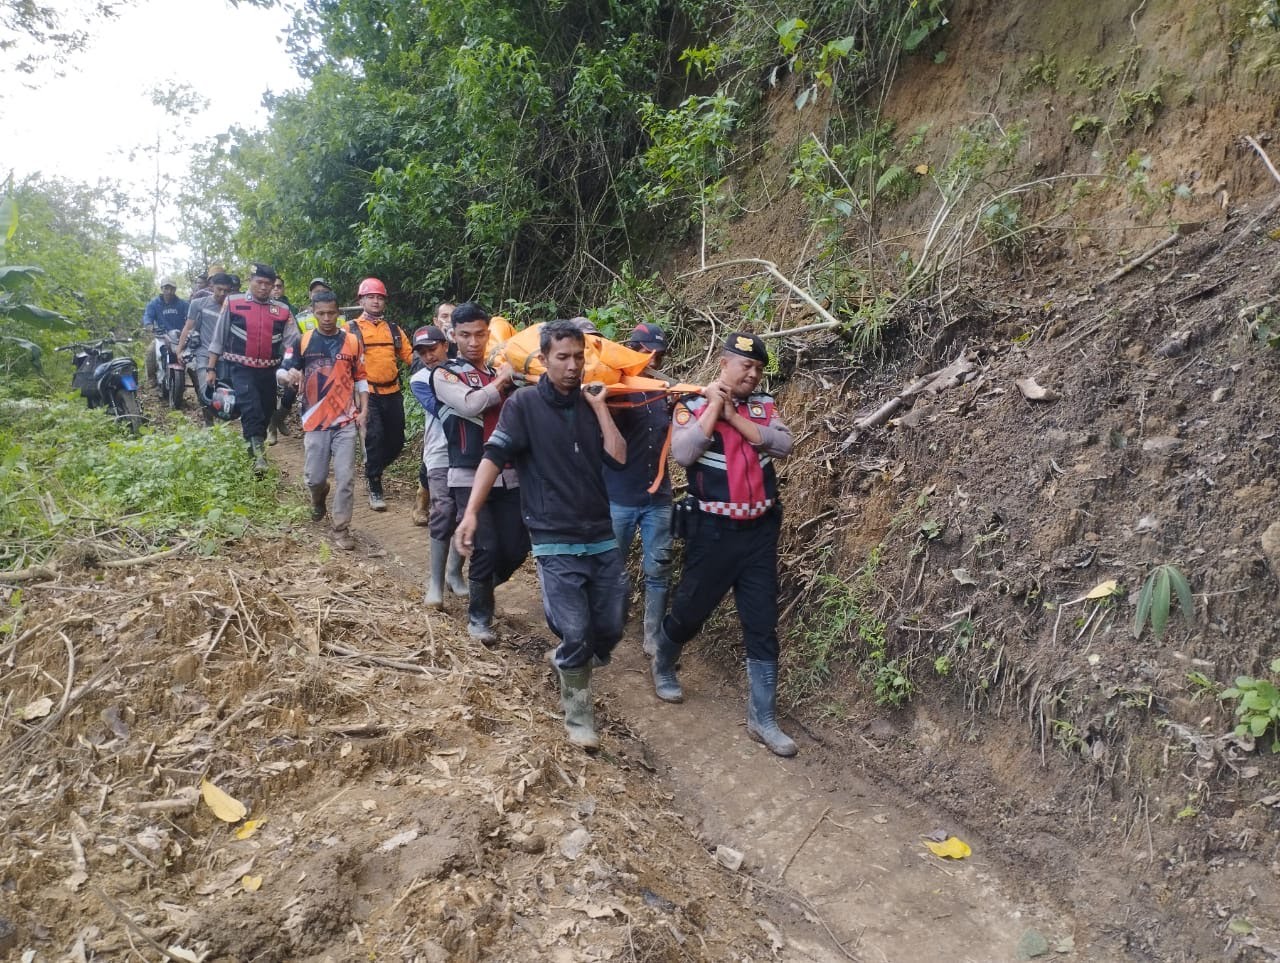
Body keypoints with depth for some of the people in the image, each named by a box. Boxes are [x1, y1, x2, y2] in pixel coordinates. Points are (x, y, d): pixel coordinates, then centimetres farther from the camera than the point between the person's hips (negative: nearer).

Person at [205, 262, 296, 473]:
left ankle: (252, 451, 33)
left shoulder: (282, 310, 3)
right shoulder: (233, 303, 0)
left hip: (269, 370, 3)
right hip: (242, 368, -3)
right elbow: (218, 338, 4)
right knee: (251, 409, -23)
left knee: (265, 413, 14)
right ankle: (258, 453, -29)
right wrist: (211, 369, 3)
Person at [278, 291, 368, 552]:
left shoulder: (352, 341, 3)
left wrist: (364, 409, -1)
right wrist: (290, 375, -24)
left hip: (346, 422, 0)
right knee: (314, 478, 6)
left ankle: (341, 529, 7)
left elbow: (360, 378, 9)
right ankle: (319, 496, 42)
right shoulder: (302, 341, 1)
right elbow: (281, 371, 0)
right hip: (315, 422, 0)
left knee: (345, 478, -3)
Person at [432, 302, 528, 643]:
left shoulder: (502, 371, 15)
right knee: (486, 549, -9)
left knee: (516, 548, 5)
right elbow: (470, 404, -17)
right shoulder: (445, 374, 2)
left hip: (509, 475, 4)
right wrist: (502, 380, -5)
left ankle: (479, 589, 35)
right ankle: (479, 617, 13)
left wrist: (514, 379, -3)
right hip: (471, 478, -4)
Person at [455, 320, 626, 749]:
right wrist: (471, 512, -23)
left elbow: (618, 458, 0)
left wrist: (599, 407, -5)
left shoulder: (590, 403, 10)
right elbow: (494, 457, -13)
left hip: (602, 536, 5)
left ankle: (568, 662, 39)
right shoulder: (524, 404, -4)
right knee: (576, 633, -5)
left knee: (611, 628, 8)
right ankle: (577, 714, 17)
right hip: (556, 541, -5)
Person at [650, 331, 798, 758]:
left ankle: (762, 719, 14)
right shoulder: (692, 405, -5)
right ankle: (663, 666, 43)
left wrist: (735, 417, -15)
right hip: (714, 531, -3)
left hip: (760, 530, 3)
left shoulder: (763, 404, 5)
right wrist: (713, 407, -17)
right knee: (690, 611, 11)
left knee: (763, 625, 4)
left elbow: (783, 444, -10)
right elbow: (683, 453, -21)